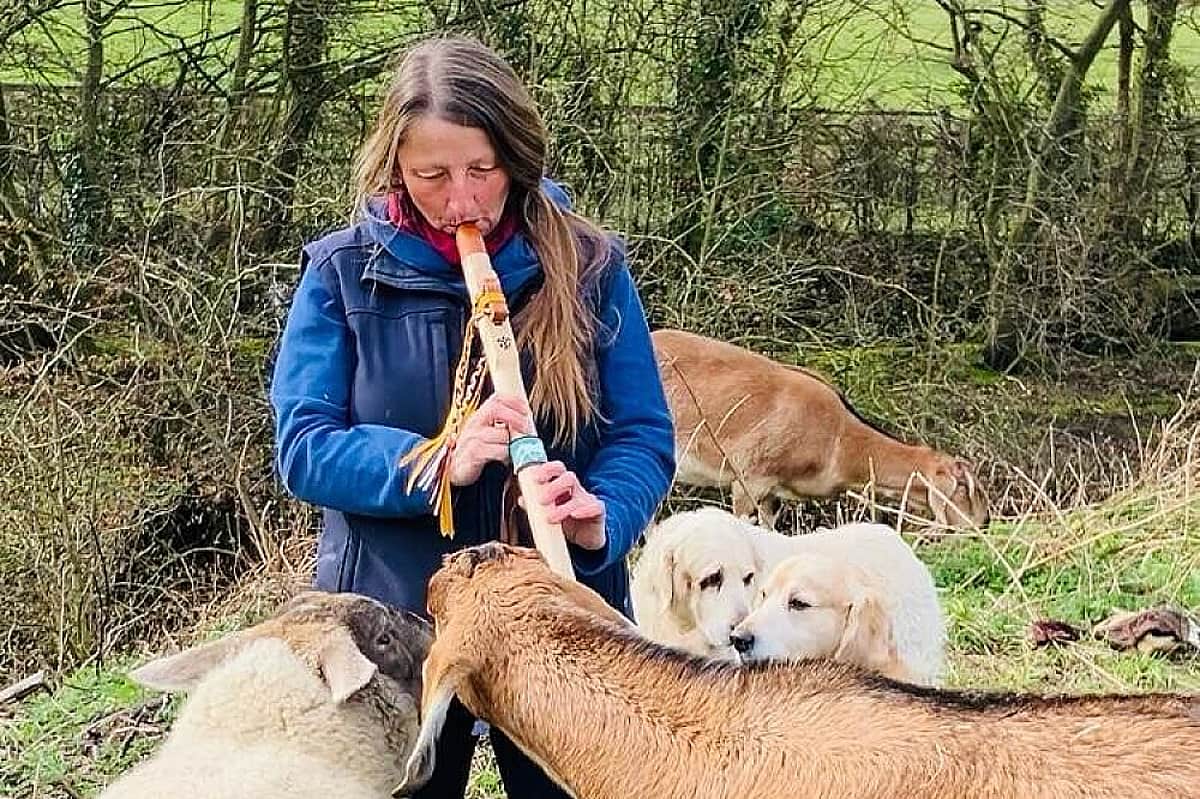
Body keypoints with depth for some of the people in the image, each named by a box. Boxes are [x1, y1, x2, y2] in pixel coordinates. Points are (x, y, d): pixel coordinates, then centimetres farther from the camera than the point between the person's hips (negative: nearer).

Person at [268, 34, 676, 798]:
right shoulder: (342, 272, -5)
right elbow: (301, 446, -10)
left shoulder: (588, 264, -4)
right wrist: (438, 462, -27)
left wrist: (602, 518, -26)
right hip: (394, 621, 0)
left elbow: (644, 435, -4)